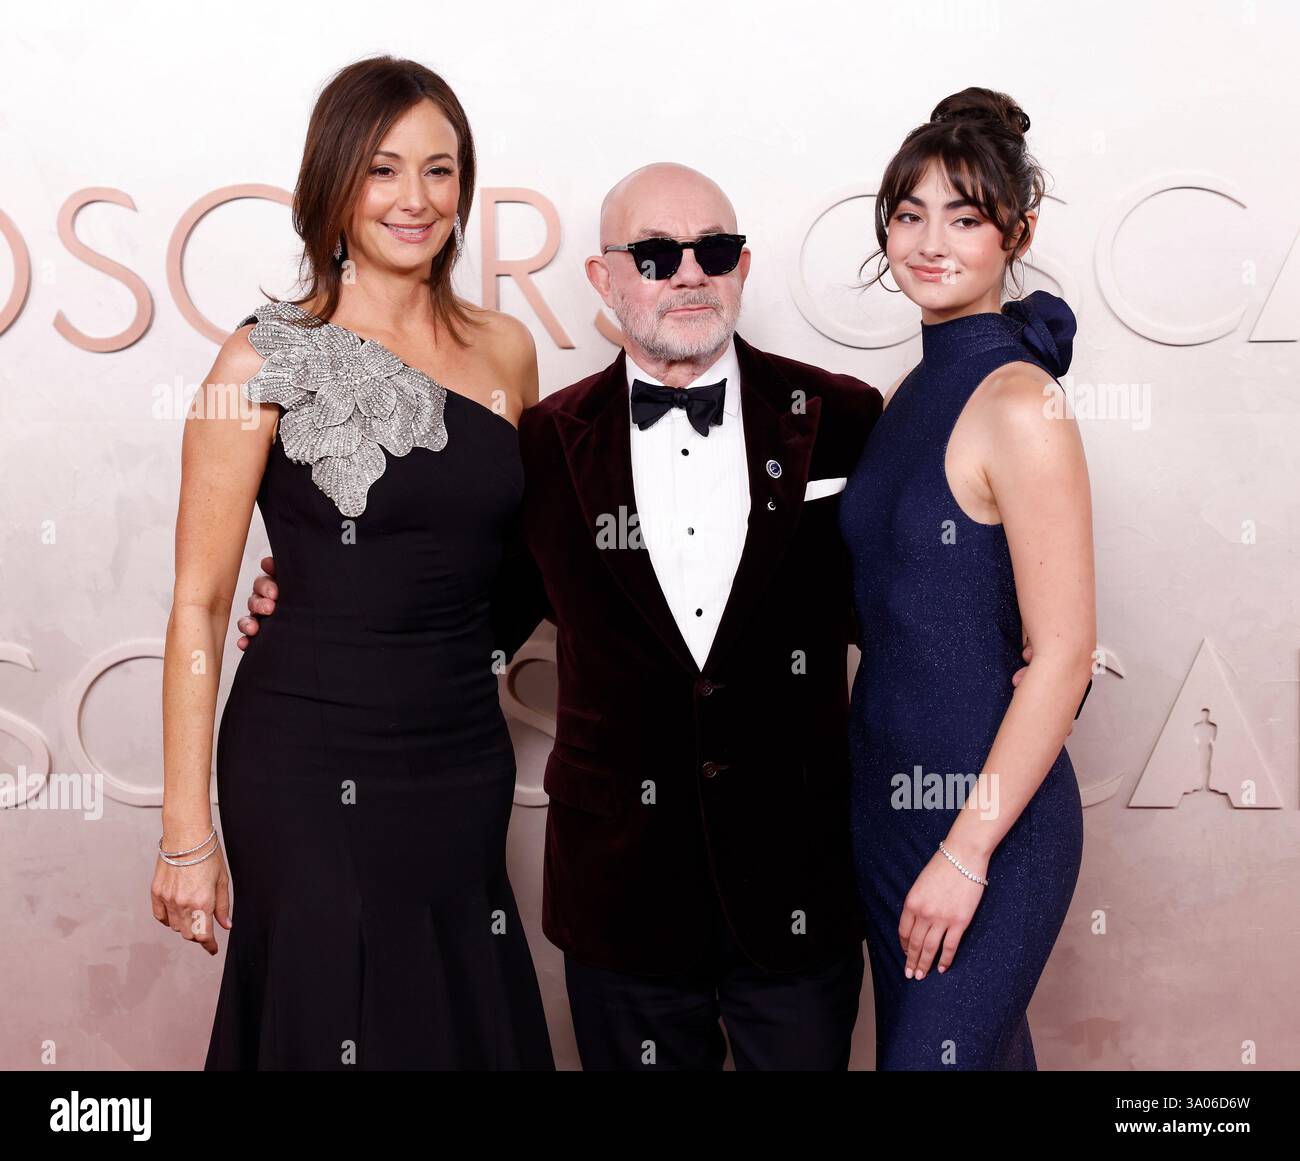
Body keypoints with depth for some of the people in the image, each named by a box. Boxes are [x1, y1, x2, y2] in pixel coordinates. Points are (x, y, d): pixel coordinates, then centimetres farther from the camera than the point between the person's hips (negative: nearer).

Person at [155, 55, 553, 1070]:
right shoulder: (268, 359, -8)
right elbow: (200, 602, -7)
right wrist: (186, 830, -8)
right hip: (312, 766, -4)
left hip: (467, 759, 5)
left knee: (467, 1027, 15)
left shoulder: (506, 350, 5)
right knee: (331, 1029, 8)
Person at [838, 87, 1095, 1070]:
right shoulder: (910, 394, 8)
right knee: (982, 1047, 20)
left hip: (989, 813, -7)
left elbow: (1063, 653, -18)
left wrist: (967, 849, -18)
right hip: (889, 790, 8)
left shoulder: (1020, 404, -17)